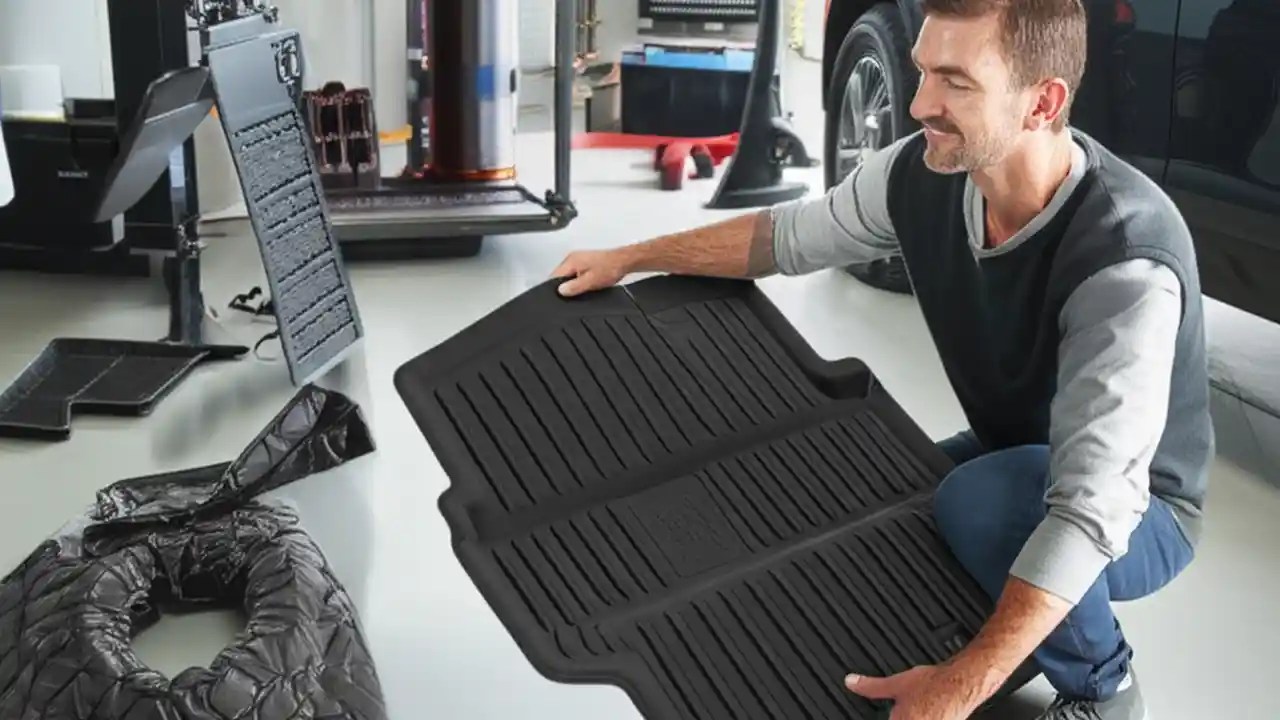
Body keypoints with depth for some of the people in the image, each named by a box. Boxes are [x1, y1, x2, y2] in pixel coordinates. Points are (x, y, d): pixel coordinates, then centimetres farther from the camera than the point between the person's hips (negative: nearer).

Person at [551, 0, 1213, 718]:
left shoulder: (1125, 261, -37)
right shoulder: (923, 175, -16)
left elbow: (1093, 508, -43)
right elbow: (787, 236, 3)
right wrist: (629, 259, 4)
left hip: (1132, 512, -6)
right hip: (1012, 462, 7)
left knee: (980, 500, -35)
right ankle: (1030, 635, 17)